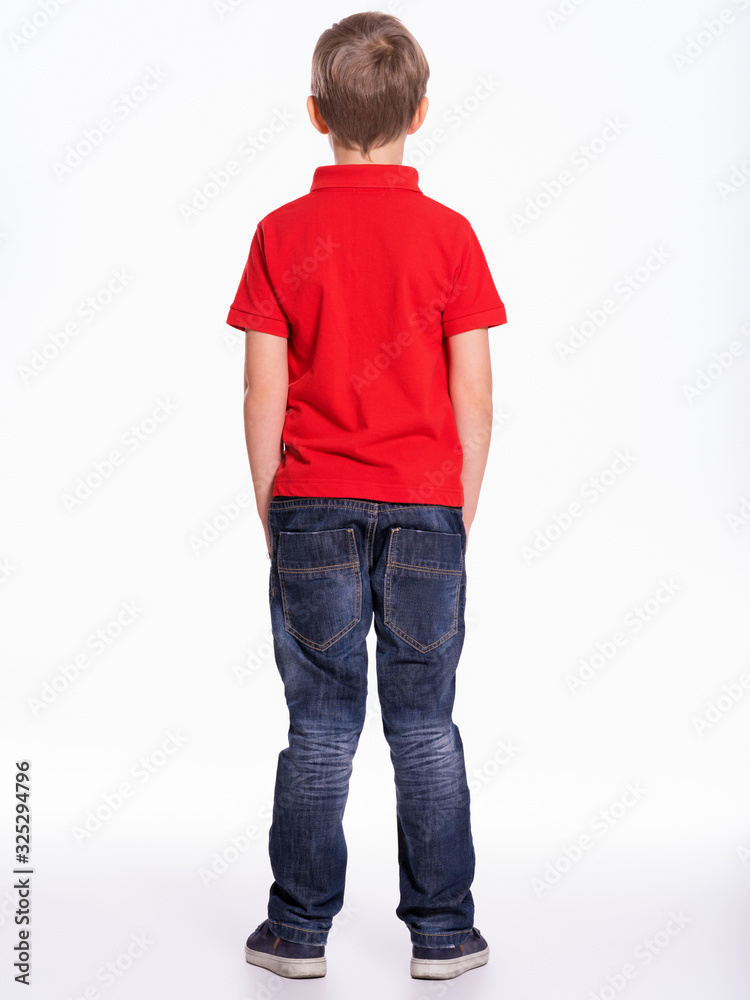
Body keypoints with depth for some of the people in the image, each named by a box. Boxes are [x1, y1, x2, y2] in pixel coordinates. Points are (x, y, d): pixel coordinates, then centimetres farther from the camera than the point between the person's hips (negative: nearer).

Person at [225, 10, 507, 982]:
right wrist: (462, 510, 8)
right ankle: (443, 932, 17)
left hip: (314, 508, 0)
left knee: (320, 729, 8)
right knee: (426, 727, 9)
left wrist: (271, 513, 7)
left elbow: (264, 396, -3)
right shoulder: (449, 234, -2)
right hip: (425, 506, 0)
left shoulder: (282, 234, -2)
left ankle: (298, 930, 17)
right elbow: (474, 396, -3)